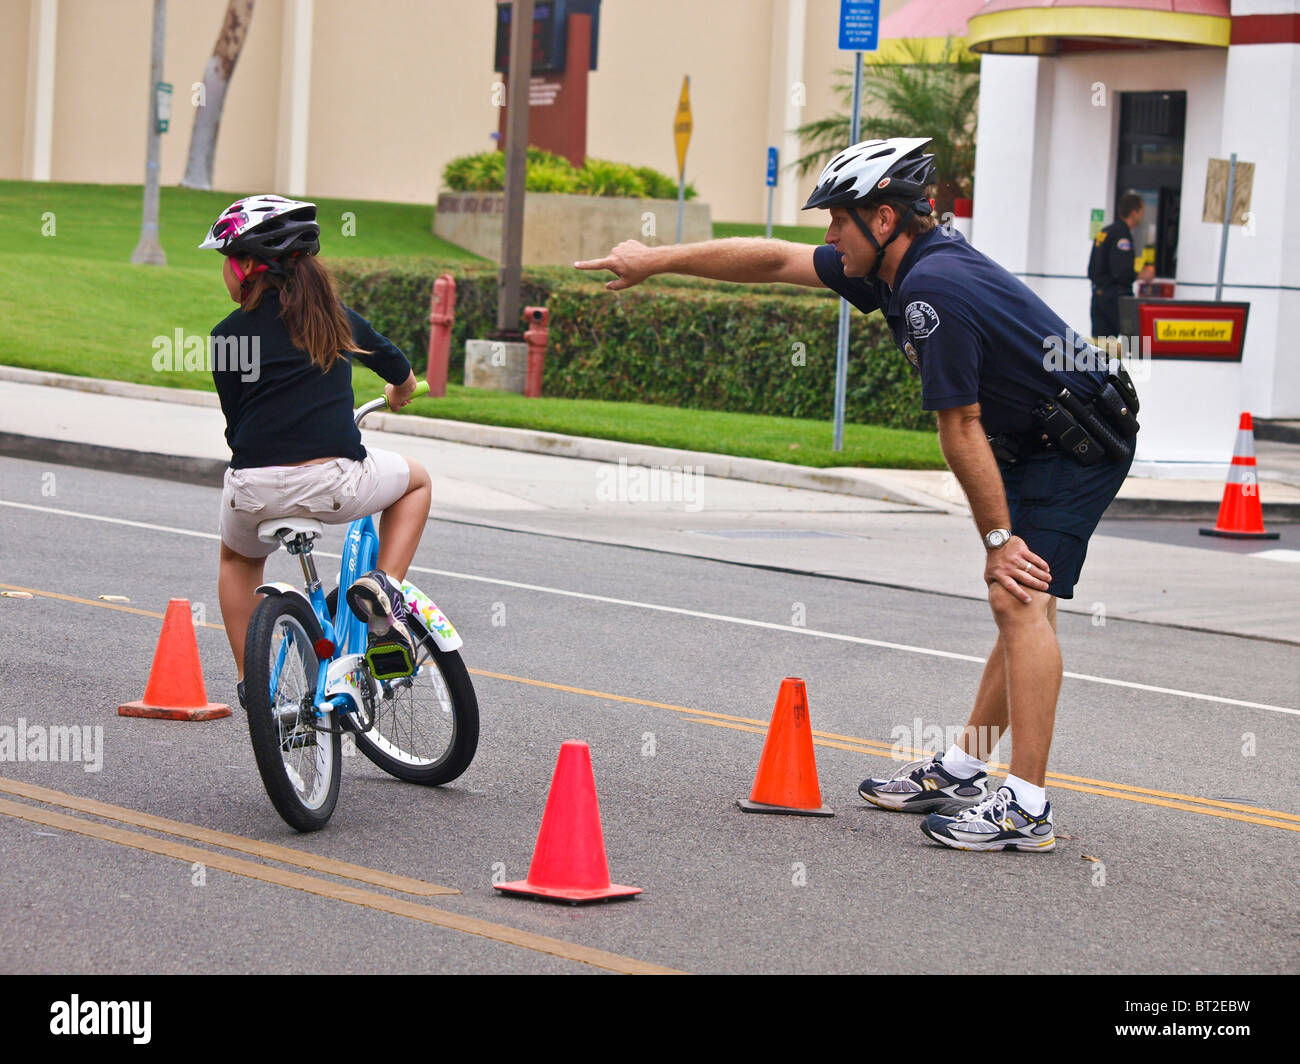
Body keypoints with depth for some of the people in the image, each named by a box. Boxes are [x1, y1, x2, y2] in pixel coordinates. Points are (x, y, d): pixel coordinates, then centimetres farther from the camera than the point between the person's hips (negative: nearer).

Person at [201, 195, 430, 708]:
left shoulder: (229, 336, 4)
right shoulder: (336, 316, 12)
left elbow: (235, 423, 9)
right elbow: (401, 374, 29)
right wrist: (399, 391, 53)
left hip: (255, 490, 0)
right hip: (334, 483, 0)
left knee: (238, 560, 35)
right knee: (415, 479, 31)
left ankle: (250, 682, 28)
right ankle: (384, 588, 9)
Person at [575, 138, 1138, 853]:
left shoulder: (933, 288, -25)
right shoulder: (893, 266, 6)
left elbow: (960, 429, -20)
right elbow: (775, 261, 15)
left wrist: (999, 537, -16)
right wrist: (655, 260, 19)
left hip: (1079, 446, -11)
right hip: (1036, 444, 11)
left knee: (1021, 600, -17)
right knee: (1022, 601, 15)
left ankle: (1027, 808, -20)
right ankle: (961, 770, 24)